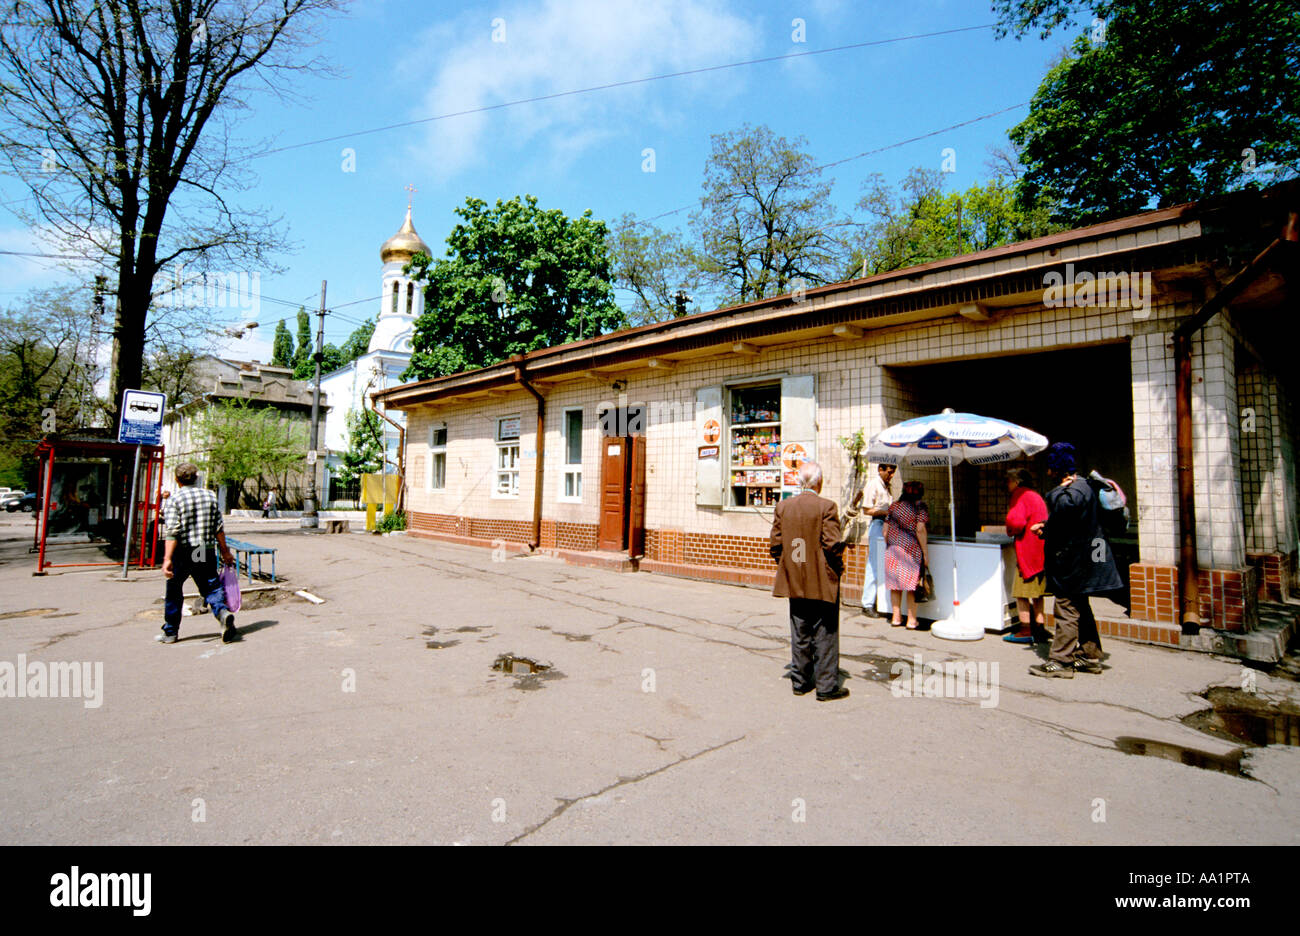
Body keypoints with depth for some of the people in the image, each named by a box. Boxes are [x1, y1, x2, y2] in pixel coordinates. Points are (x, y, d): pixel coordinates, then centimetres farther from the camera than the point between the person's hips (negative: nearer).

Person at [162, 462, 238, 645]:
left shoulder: (174, 500, -6)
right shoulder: (210, 496, 6)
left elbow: (172, 532, -15)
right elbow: (219, 528, 6)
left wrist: (167, 559, -18)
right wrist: (225, 552, 13)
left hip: (182, 553, -2)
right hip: (206, 552, 2)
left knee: (173, 593, 13)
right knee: (211, 587, 5)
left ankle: (170, 632, 23)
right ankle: (223, 612, -23)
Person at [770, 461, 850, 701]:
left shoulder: (783, 506, 1)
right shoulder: (826, 506, -13)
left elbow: (775, 544, 1)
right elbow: (832, 544, -16)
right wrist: (838, 568, 1)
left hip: (794, 582, 5)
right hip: (822, 582, -4)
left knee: (799, 634, 14)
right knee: (825, 634, 7)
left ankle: (800, 682, 23)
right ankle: (826, 686, 13)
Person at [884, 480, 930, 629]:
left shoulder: (894, 506, 10)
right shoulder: (920, 506, -3)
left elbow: (885, 530, 8)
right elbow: (920, 530, -12)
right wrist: (925, 553, -8)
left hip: (893, 548, 4)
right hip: (912, 550, -4)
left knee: (895, 584, 11)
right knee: (913, 584, 4)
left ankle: (896, 617, 16)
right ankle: (911, 620, 7)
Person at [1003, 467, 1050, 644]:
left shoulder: (1020, 495, -10)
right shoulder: (1036, 496, 18)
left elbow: (1016, 522, -22)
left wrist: (1010, 530, -2)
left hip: (1028, 550, -9)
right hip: (1040, 551, 9)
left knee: (1021, 592, -3)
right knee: (1037, 593, 13)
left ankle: (1026, 630, -1)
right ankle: (1040, 629, 15)